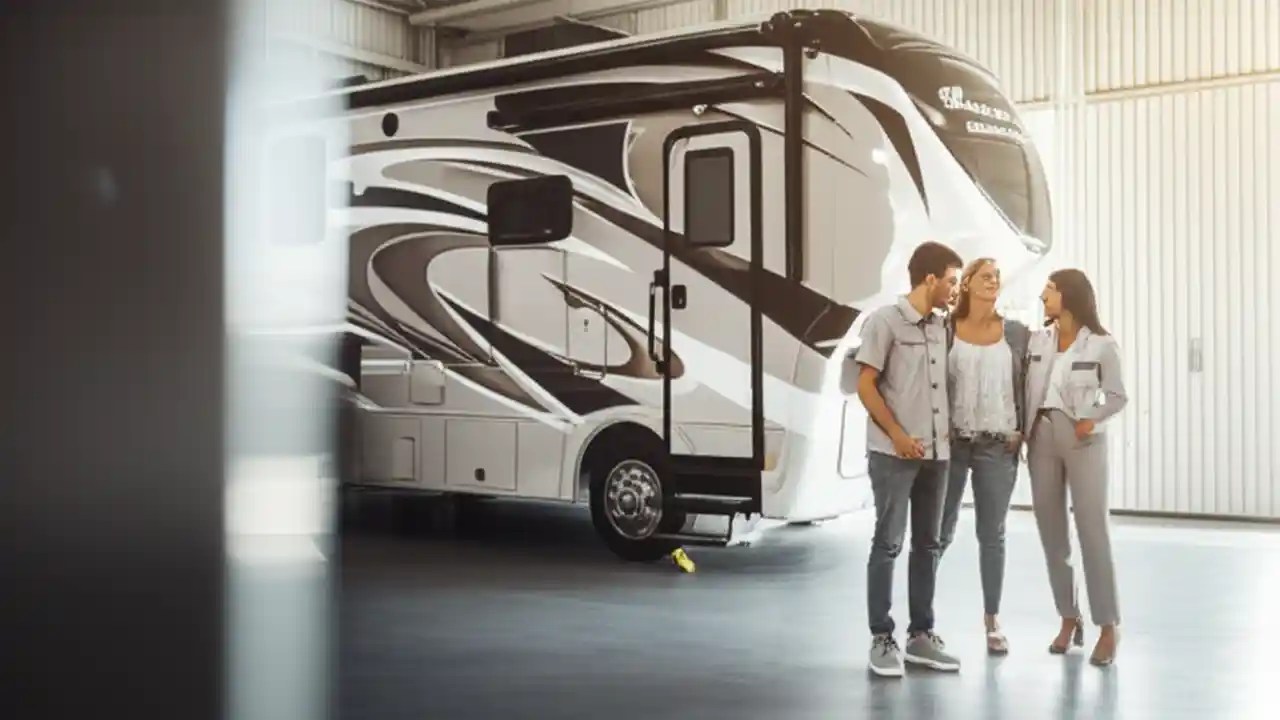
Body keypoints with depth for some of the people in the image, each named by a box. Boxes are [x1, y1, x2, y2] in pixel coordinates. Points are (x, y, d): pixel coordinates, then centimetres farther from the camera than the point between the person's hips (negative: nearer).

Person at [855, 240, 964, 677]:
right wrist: (898, 436, -14)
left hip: (936, 452, 7)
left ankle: (921, 635, 19)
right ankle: (882, 639, 4)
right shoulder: (885, 320, -8)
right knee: (888, 544, -3)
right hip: (893, 453, -7)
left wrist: (947, 428, 7)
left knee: (927, 544, 10)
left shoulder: (941, 325, 12)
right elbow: (865, 386, -10)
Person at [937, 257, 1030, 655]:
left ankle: (992, 620, 17)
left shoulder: (1017, 333, 6)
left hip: (998, 446, 2)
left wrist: (1022, 431, 1)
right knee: (940, 531, 2)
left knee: (992, 534, 7)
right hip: (952, 443, -2)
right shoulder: (945, 330, 0)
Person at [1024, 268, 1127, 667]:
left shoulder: (1101, 344, -5)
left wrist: (1092, 420, -16)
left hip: (1082, 439, -5)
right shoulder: (1037, 340, 8)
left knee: (1092, 530, -7)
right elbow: (1028, 390, 7)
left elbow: (1118, 396, -1)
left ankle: (1108, 627, 0)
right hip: (1042, 437, 5)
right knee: (1051, 532, 6)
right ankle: (1069, 618, 16)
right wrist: (1024, 433, -5)